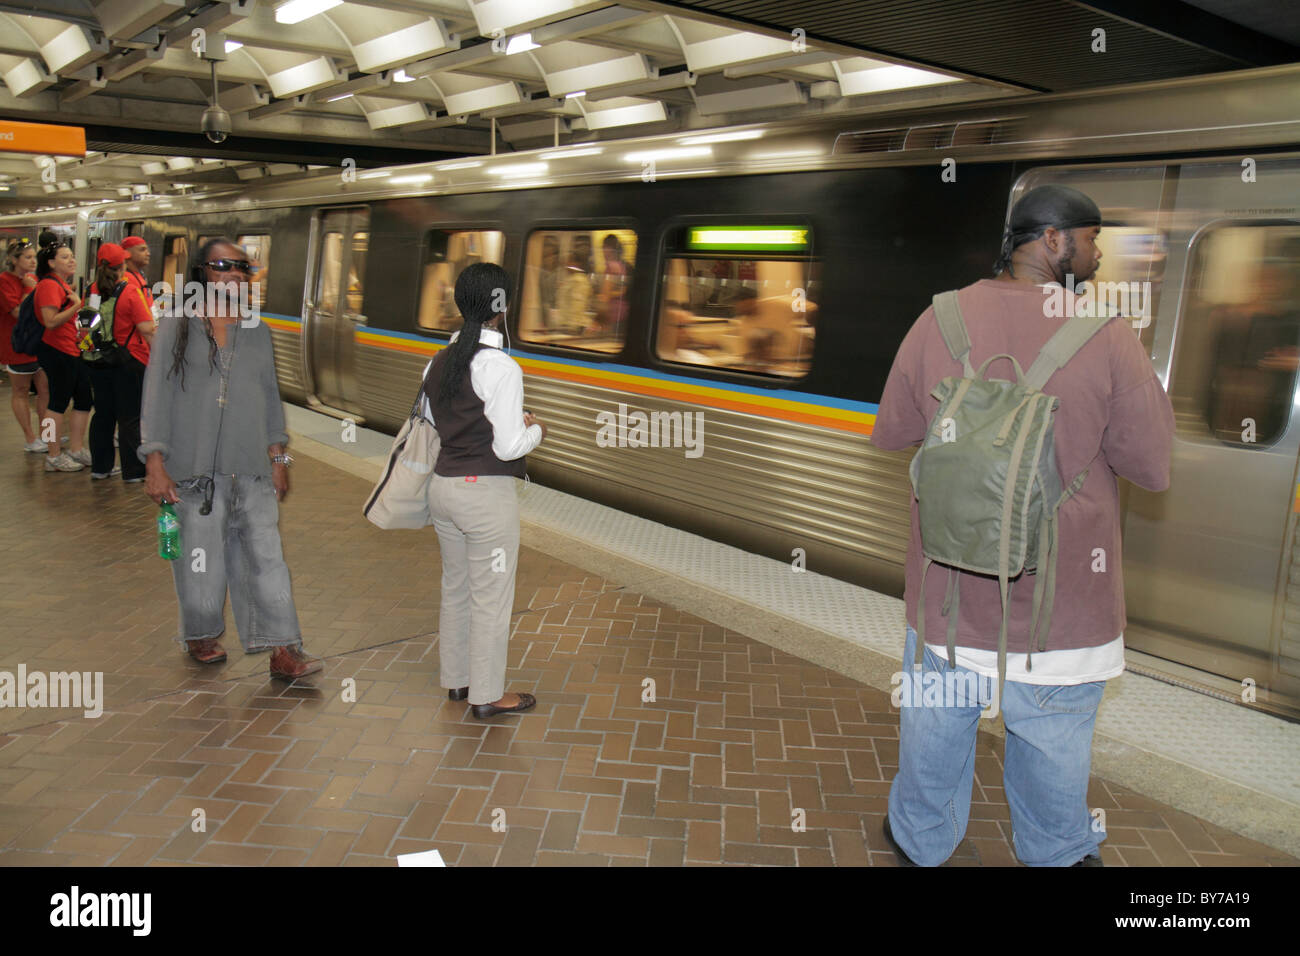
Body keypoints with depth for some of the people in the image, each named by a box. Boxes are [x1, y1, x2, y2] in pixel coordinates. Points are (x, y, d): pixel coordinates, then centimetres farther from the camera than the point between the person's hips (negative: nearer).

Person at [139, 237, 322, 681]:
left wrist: (278, 458, 11)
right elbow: (157, 398, -1)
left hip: (252, 469, 3)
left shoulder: (258, 331, 12)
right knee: (199, 558, 5)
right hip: (195, 471, -3)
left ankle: (282, 650, -2)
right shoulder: (177, 328, 1)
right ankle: (201, 636, 28)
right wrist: (155, 464, -6)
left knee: (266, 556, -3)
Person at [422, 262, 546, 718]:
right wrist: (535, 430, 2)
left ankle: (456, 679, 35)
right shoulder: (501, 367, -17)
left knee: (455, 588, 20)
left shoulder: (438, 363, 6)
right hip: (487, 492, -8)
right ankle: (487, 694, 17)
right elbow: (508, 447, -19)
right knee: (491, 596, 5)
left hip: (443, 485, 8)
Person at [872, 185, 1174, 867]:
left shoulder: (940, 319, -8)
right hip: (1062, 592, -2)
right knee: (1055, 731, 20)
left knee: (936, 718, 21)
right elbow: (1154, 469, -10)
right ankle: (1055, 855, 43)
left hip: (950, 580, 2)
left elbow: (889, 435, 2)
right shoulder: (1107, 336, -15)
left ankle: (921, 841, 42)